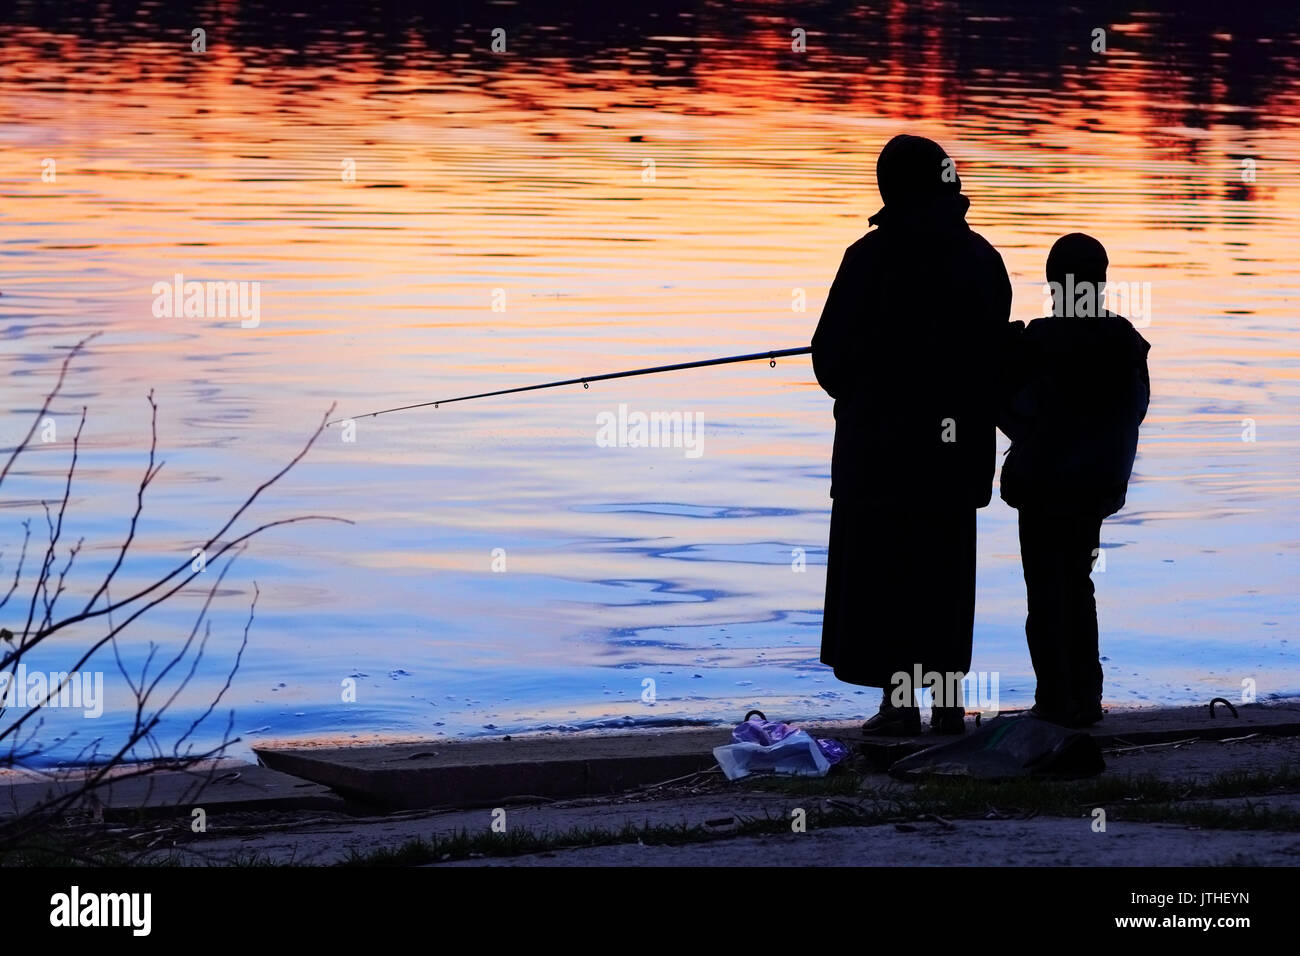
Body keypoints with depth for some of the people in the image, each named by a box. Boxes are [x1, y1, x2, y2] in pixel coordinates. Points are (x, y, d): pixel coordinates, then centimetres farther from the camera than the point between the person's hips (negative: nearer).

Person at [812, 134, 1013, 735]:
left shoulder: (872, 257, -13)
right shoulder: (982, 259, 3)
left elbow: (834, 352, -8)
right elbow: (998, 351, 10)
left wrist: (849, 392, 12)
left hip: (882, 440, -5)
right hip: (959, 444, 5)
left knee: (880, 568, 3)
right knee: (944, 569, 13)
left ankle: (898, 701, 1)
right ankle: (947, 699, 15)